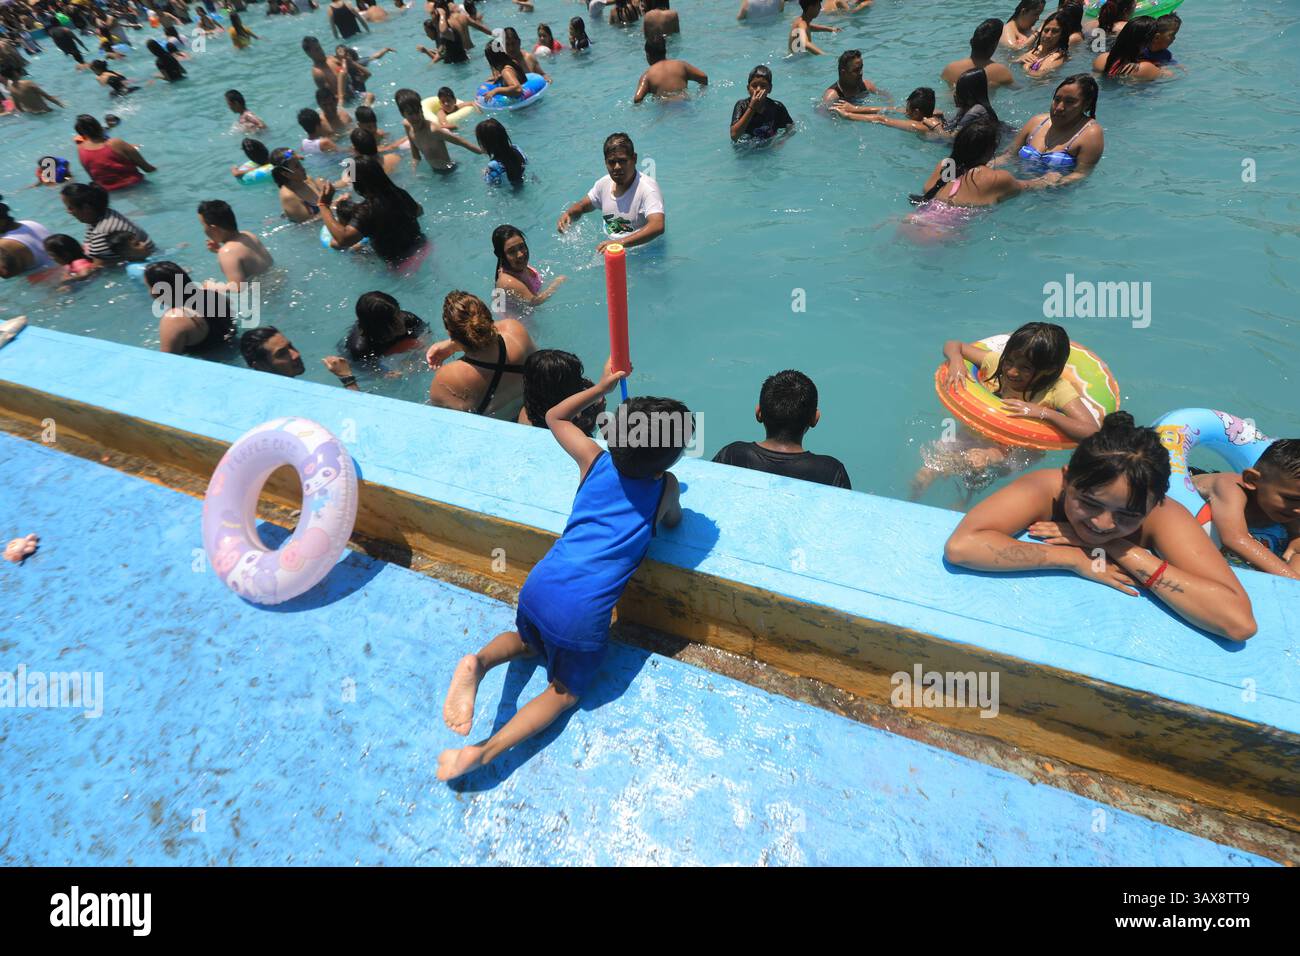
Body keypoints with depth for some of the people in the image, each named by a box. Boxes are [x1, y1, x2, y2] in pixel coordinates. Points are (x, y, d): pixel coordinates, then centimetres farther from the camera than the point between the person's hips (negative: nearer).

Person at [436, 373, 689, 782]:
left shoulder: (594, 460, 5)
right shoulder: (667, 487, -2)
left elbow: (555, 417, 23)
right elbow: (674, 523, 21)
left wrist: (601, 387, 25)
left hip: (538, 588, 4)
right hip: (583, 614, -3)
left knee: (526, 641, 35)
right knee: (565, 692, 21)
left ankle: (478, 662, 4)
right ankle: (485, 752, 2)